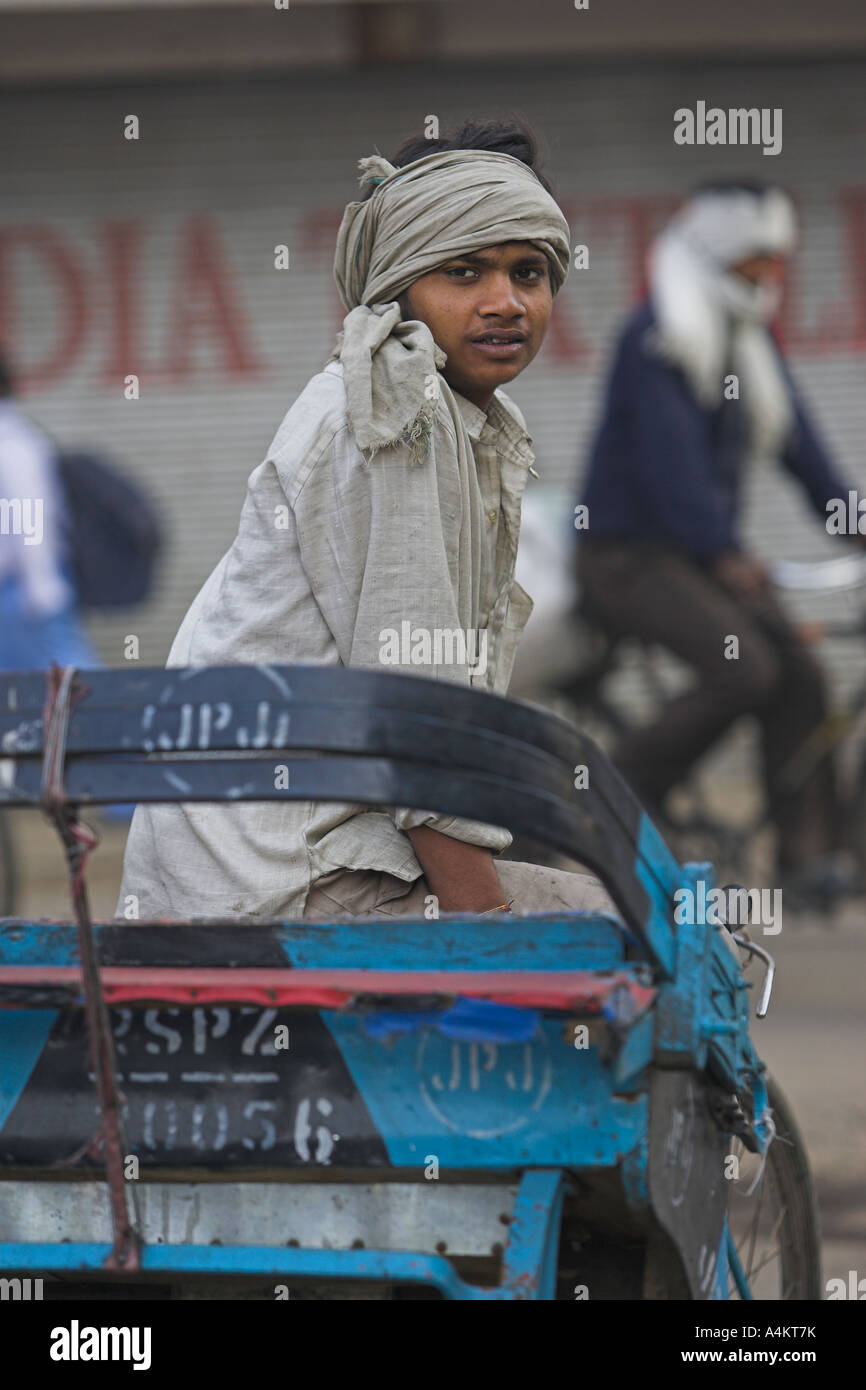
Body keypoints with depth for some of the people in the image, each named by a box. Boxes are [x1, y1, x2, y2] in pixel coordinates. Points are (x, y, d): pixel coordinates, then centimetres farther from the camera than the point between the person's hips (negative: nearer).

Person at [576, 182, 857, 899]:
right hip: (631, 560, -8)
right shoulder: (660, 337, -14)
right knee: (744, 670, -26)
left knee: (800, 673, -9)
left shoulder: (752, 341, 13)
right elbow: (672, 455, -23)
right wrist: (724, 551, -29)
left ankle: (809, 852, -5)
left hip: (706, 555, 8)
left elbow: (797, 439, 13)